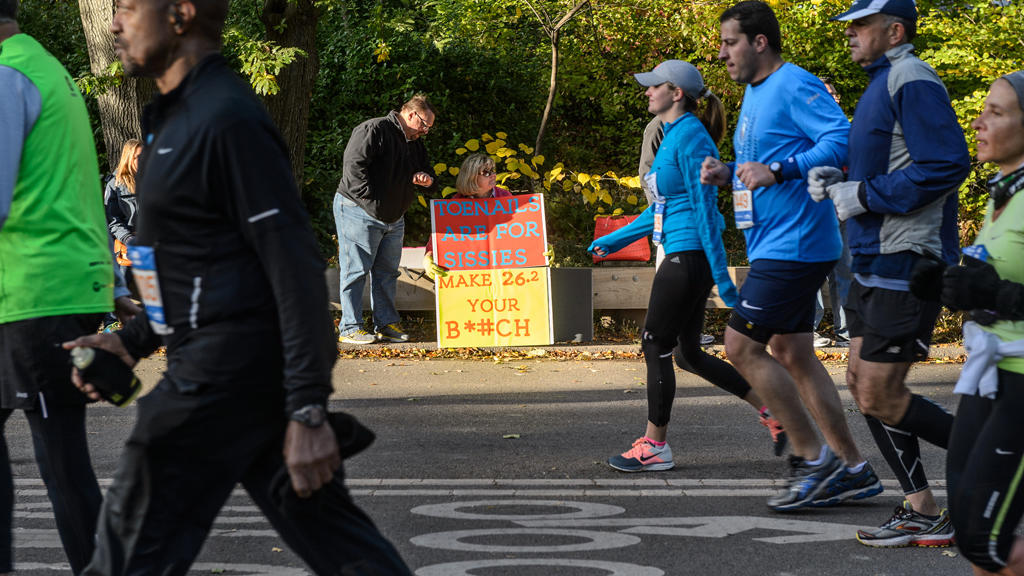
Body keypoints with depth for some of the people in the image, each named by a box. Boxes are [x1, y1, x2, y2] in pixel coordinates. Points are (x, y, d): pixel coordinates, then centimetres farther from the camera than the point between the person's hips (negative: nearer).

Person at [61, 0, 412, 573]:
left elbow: (296, 266, -20)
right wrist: (131, 341, 16)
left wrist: (308, 411, -23)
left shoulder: (228, 118, -15)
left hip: (226, 375, -10)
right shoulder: (178, 117, 17)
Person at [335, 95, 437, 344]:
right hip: (359, 213, -9)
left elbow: (426, 171, 26)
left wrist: (426, 179, 1)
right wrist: (369, 197, -23)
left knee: (387, 272, 11)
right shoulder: (374, 130, -14)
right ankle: (350, 328, -3)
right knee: (356, 271, -6)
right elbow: (354, 164, -22)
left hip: (393, 218, 9)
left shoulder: (415, 144, 14)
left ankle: (387, 324, 18)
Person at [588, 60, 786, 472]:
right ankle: (771, 407, 18)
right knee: (692, 353, 13)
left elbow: (704, 206, -18)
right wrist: (616, 240, 28)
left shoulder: (690, 136, -15)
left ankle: (655, 446, 6)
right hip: (684, 257, 10)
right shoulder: (674, 136, 16)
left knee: (656, 345, -2)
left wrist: (720, 273, -20)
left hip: (689, 257, -10)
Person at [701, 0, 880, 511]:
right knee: (791, 352, 11)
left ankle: (813, 458, -3)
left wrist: (777, 171, -31)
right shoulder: (755, 94, 18)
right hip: (774, 245, 11)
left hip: (792, 244, -11)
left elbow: (842, 140, -26)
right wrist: (727, 173, 9)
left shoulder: (796, 86, -14)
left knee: (741, 346, -10)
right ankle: (854, 470, 15)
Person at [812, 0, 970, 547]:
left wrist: (864, 195, -20)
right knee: (862, 383, 11)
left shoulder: (911, 81, -15)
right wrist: (836, 180, 9)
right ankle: (922, 512, 14)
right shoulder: (881, 83, 18)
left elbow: (947, 164, -25)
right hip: (875, 259, 11)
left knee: (879, 398, -9)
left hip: (906, 263, -11)